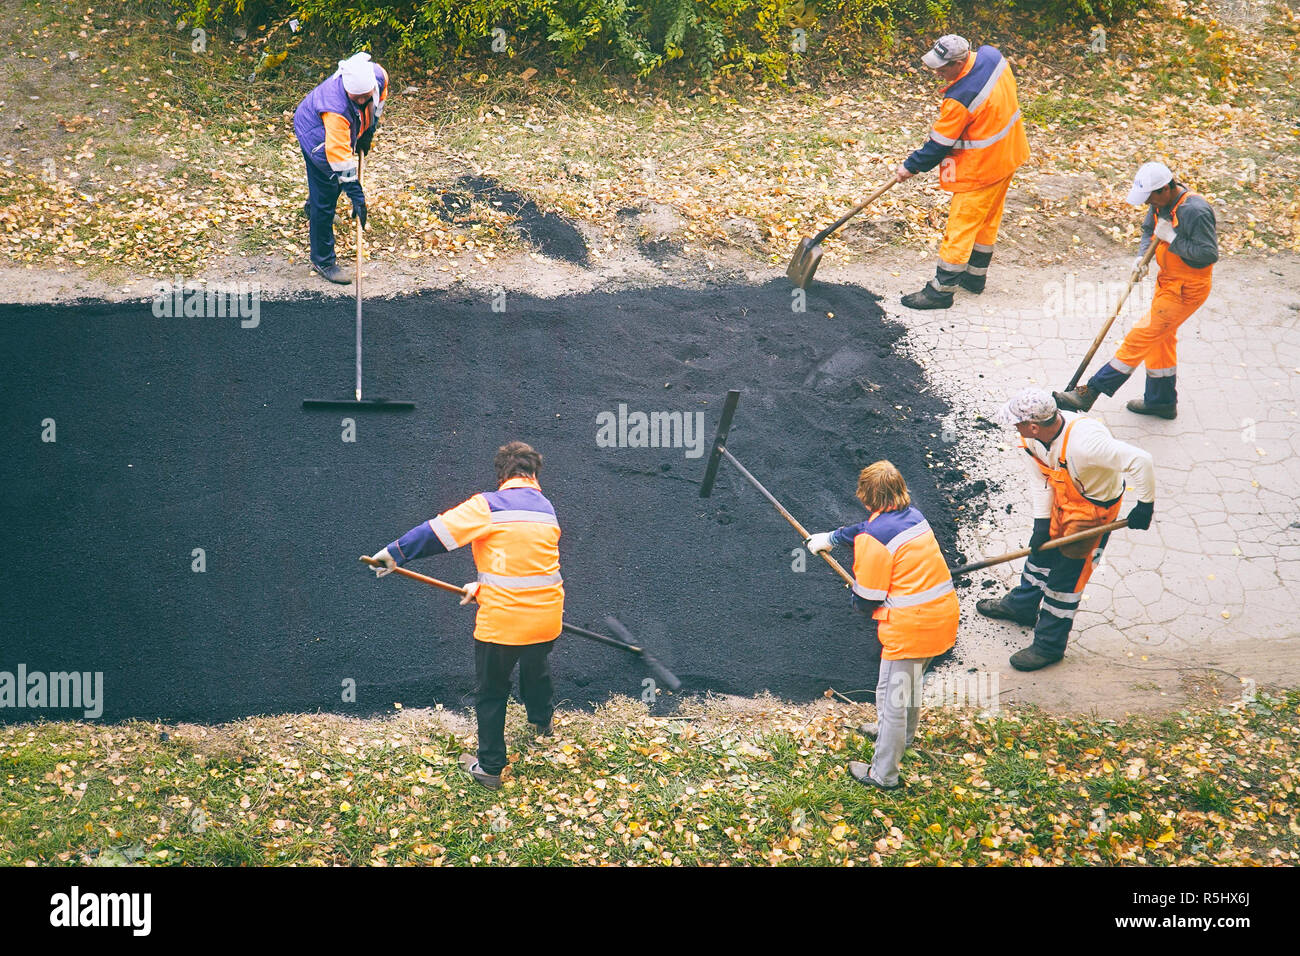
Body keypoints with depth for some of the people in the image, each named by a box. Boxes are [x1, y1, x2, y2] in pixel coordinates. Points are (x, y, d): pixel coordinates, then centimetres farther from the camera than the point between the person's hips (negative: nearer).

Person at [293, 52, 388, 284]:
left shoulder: (378, 75, -29)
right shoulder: (335, 108, -46)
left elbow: (379, 99, -1)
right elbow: (339, 156, -43)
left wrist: (369, 131, 2)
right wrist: (357, 197, -41)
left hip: (349, 131, 7)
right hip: (317, 136, -7)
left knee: (331, 186, 31)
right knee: (325, 199, -5)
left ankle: (313, 207, 63)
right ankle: (322, 261, 8)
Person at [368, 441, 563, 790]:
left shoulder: (488, 506, -12)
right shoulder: (547, 510, 6)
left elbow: (438, 532, -16)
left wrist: (396, 553, -7)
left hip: (500, 621, -5)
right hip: (546, 617, 5)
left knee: (491, 692, 13)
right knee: (537, 669, 34)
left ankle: (490, 767, 21)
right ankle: (542, 722, 59)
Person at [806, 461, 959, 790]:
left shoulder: (873, 539, -16)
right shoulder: (914, 516, 8)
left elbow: (867, 598, -11)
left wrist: (858, 601, 13)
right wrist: (831, 537, 41)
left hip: (910, 626, -8)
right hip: (943, 615, 8)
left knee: (892, 695, 4)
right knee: (912, 681, 31)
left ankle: (883, 773, 13)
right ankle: (902, 733, 55)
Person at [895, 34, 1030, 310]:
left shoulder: (960, 99, -32)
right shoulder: (992, 56, -9)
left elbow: (940, 144, -19)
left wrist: (911, 166, -5)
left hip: (982, 168, -9)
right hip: (1010, 153, 9)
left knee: (961, 227, 2)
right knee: (988, 219, 22)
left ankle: (941, 290, 11)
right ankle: (975, 276, 38)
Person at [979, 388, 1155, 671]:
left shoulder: (1083, 443, -42)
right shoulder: (1032, 438, -18)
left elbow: (1140, 461, -39)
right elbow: (1040, 480, -3)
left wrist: (1144, 506, -28)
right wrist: (1041, 523, -7)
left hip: (1094, 509, -7)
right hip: (1061, 500, 7)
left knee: (1065, 575, 2)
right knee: (1041, 550, 25)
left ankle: (1049, 645, 19)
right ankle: (1022, 605, 51)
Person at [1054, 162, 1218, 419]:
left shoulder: (1195, 211, -27)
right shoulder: (1161, 203, -1)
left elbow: (1209, 253, -27)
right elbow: (1149, 229, 17)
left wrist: (1172, 238, -26)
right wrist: (1142, 256, -2)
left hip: (1186, 289, -9)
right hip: (1167, 282, 9)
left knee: (1140, 337, -8)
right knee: (1161, 340, 20)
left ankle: (1091, 393, -7)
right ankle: (1162, 401, 37)